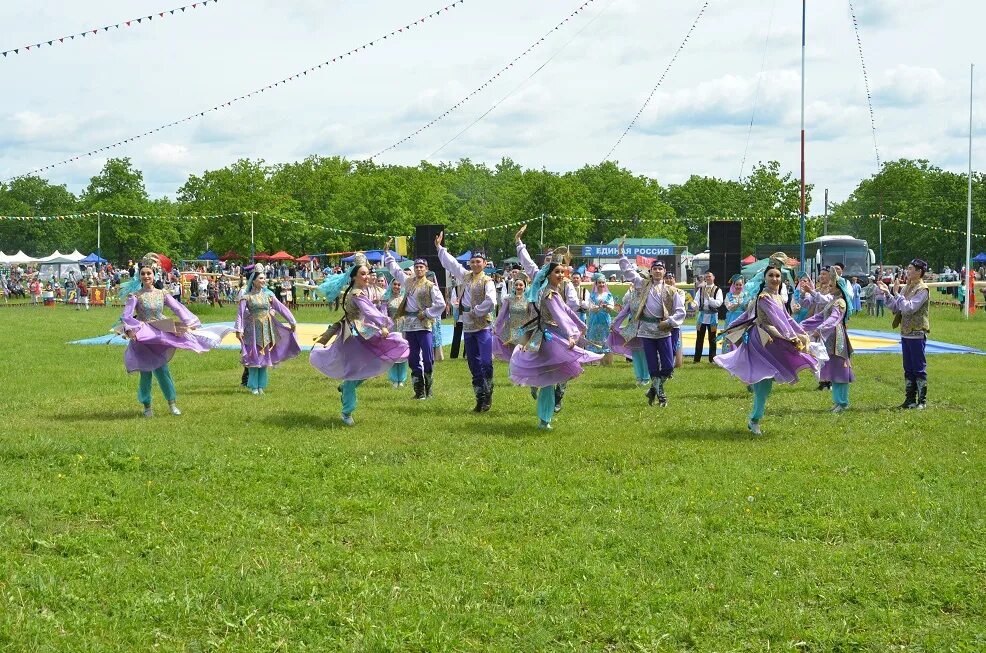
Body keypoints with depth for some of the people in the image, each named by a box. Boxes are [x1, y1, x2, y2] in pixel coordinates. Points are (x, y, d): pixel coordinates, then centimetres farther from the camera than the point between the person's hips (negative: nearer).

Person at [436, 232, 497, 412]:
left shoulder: (487, 281, -6)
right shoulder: (465, 276, 13)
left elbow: (491, 302, -20)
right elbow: (450, 262, 23)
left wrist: (475, 311, -13)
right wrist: (439, 247, 27)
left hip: (483, 326, -6)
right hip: (468, 327, 7)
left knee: (486, 362, -13)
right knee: (474, 365, 8)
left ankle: (488, 397, -2)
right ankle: (480, 399, 13)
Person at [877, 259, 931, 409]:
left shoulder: (922, 289, -12)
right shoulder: (906, 288, 12)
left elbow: (909, 308, -22)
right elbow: (895, 308, 13)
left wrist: (896, 293, -19)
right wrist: (887, 294, 3)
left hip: (917, 334, -8)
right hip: (905, 333, 8)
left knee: (919, 368, -2)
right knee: (908, 369, 12)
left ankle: (922, 401, 3)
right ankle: (910, 399, 18)